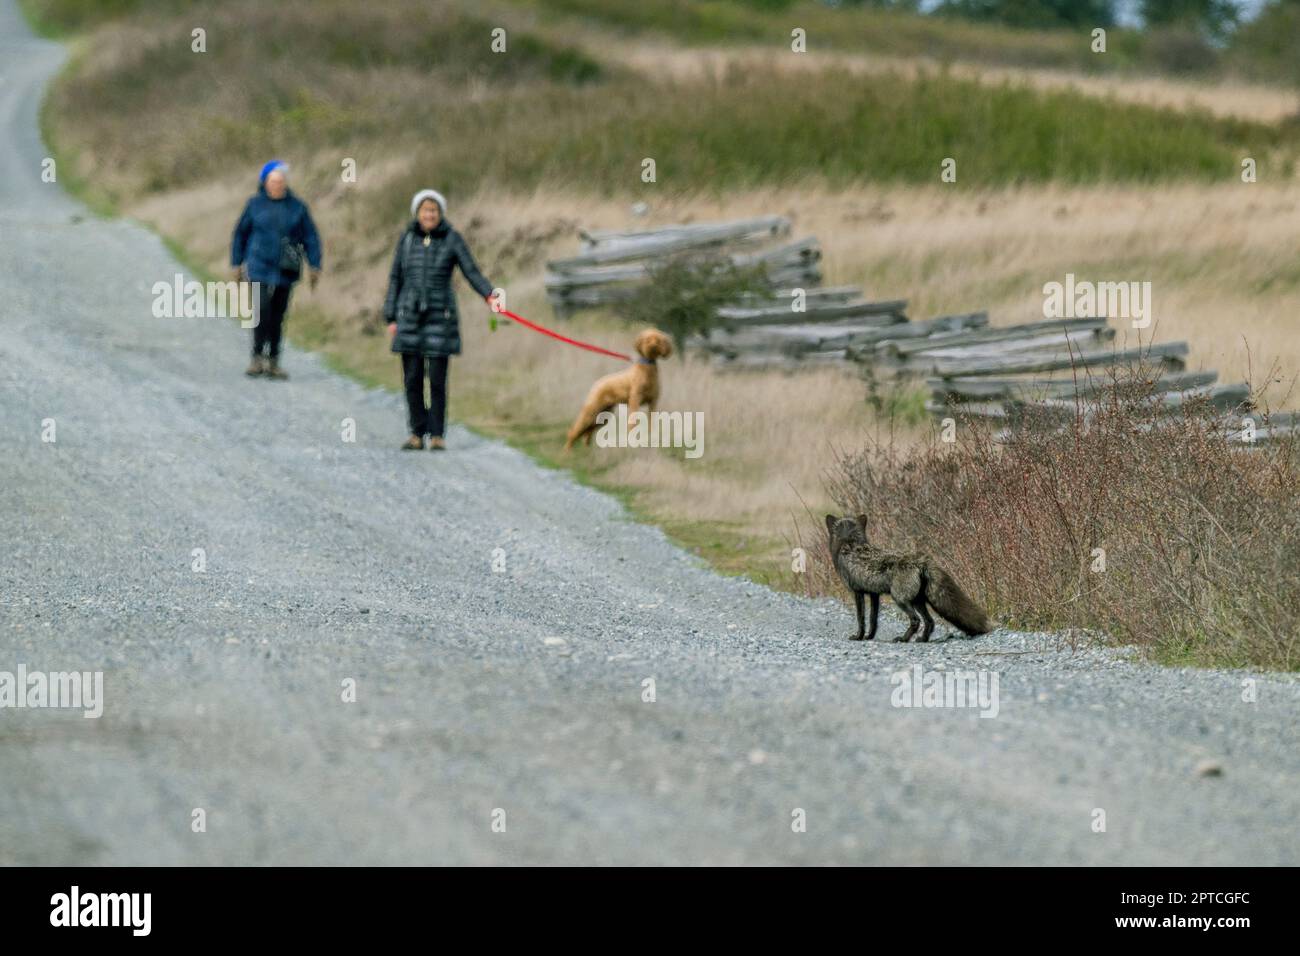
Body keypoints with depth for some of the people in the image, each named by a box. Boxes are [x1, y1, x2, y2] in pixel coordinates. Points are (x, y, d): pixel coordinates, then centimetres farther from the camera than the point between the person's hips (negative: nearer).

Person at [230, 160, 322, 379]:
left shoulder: (297, 207, 4)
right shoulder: (255, 205, 3)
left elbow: (310, 238, 7)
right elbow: (240, 234, 11)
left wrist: (315, 266, 0)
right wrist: (237, 264, 10)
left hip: (285, 271, 1)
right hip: (259, 268, -1)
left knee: (277, 316, 5)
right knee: (262, 310, -15)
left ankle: (273, 361, 13)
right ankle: (257, 357, -6)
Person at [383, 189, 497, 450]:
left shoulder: (452, 239, 0)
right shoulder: (406, 239, 6)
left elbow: (471, 272, -5)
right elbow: (396, 279, 9)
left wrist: (489, 296, -23)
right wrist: (391, 318, 6)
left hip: (440, 318, -2)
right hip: (410, 317, 2)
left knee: (437, 378, -3)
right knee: (412, 378, 1)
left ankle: (437, 435, 5)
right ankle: (417, 434, 9)